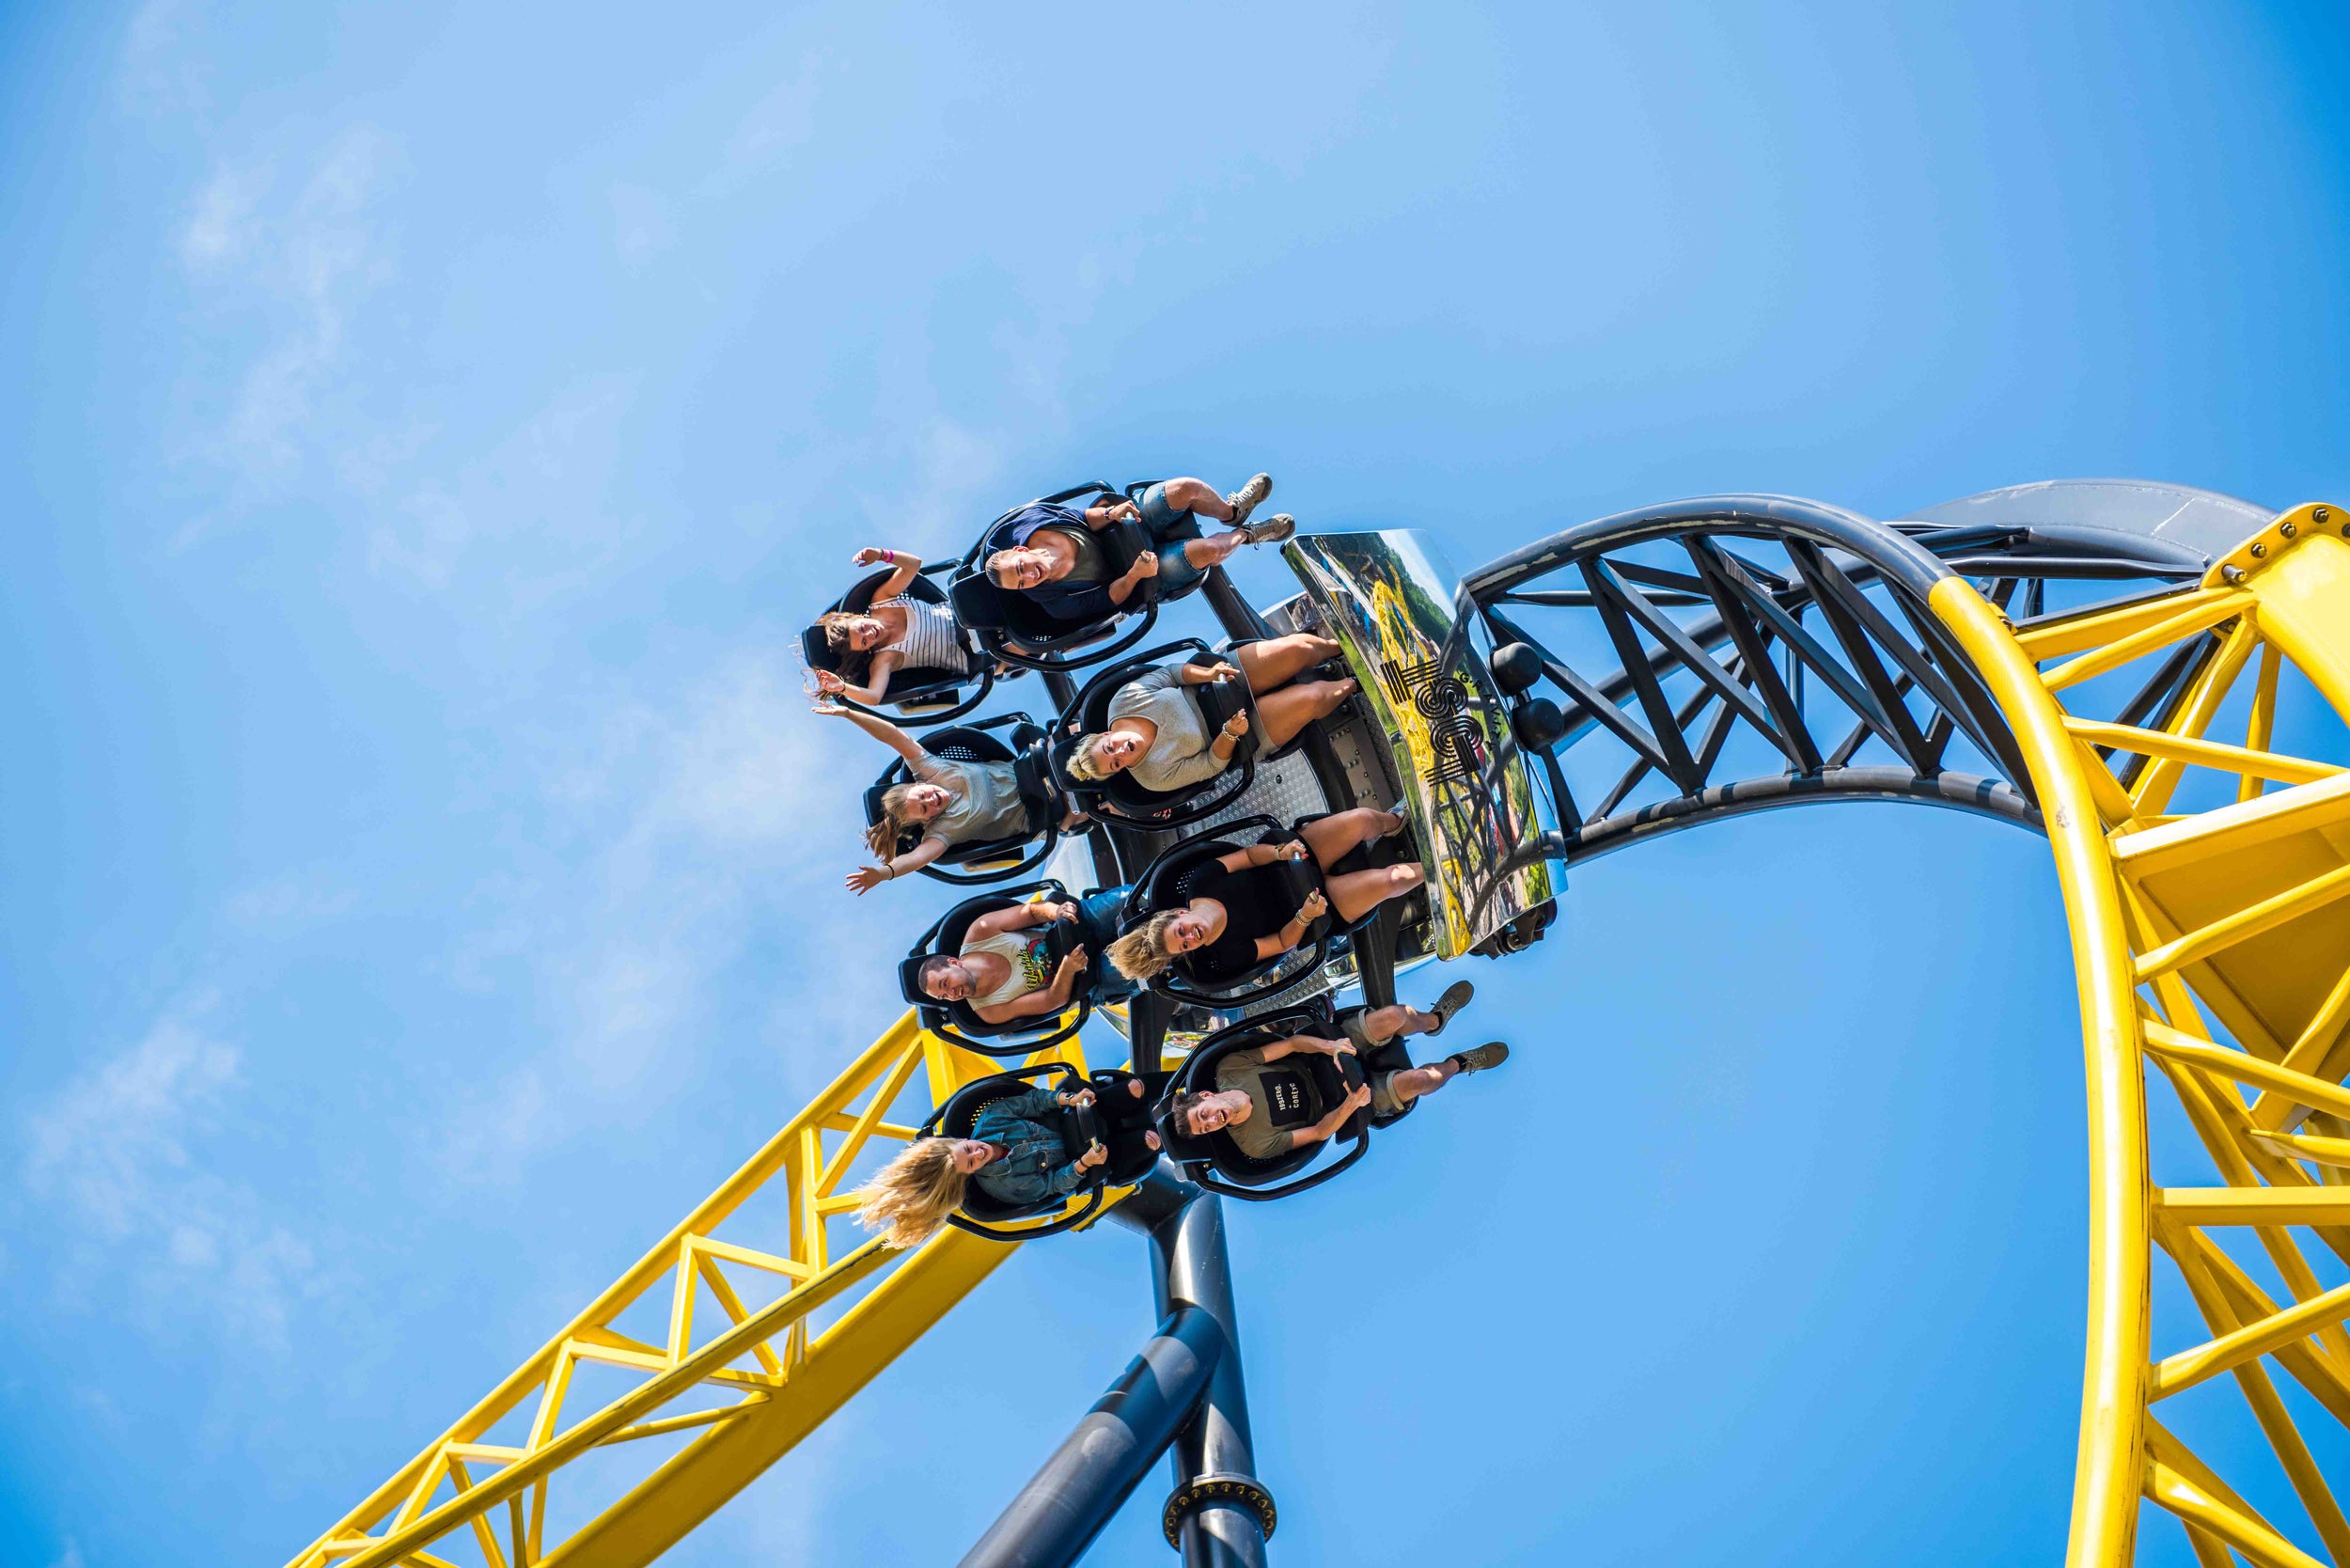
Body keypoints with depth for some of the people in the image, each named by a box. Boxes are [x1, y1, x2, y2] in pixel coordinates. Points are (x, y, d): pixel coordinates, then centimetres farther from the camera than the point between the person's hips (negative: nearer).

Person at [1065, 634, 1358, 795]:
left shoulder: (1124, 700, -14)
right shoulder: (1156, 776, -19)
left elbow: (1170, 672, -3)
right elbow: (1212, 765, -11)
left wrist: (1207, 673, -21)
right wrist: (1230, 733, -28)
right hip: (1245, 722, -3)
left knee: (1299, 648, -15)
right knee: (1311, 699, -22)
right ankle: (1350, 684, 13)